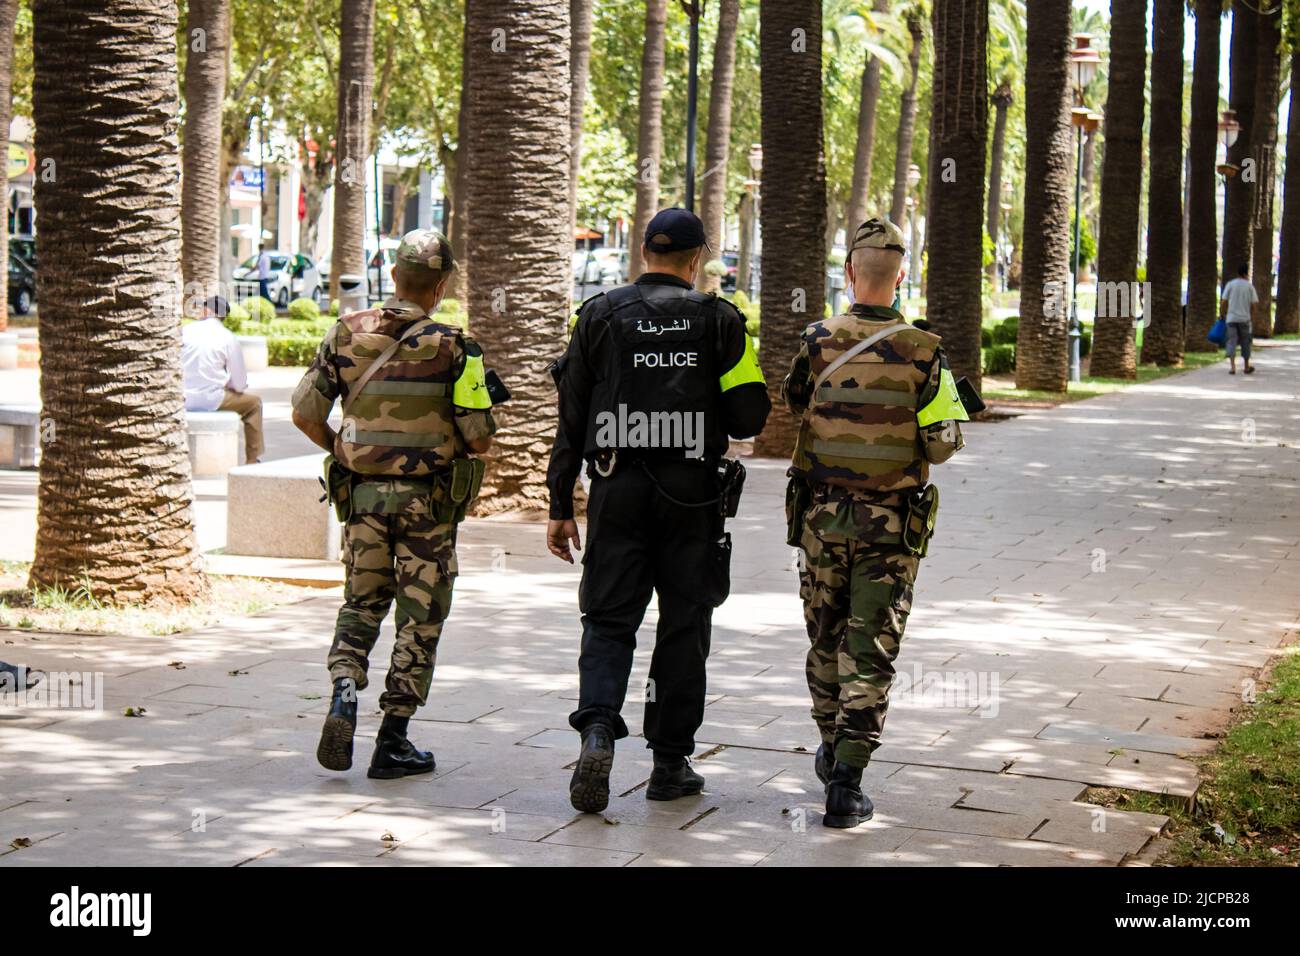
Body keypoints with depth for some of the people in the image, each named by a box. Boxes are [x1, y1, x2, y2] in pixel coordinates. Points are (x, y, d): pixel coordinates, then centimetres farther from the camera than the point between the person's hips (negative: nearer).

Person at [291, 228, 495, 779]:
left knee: (361, 602, 17)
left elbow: (305, 413, 1)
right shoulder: (450, 347, -9)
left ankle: (344, 692, -8)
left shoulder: (347, 334, 1)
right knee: (419, 617, 7)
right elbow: (479, 439, -10)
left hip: (362, 493, 3)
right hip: (427, 499, -3)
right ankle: (393, 743, 9)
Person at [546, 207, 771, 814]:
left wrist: (561, 505, 6)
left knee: (608, 620, 5)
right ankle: (670, 763, 15)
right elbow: (749, 416, -5)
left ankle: (597, 730, -19)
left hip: (617, 490, 1)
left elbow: (572, 417, 2)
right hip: (691, 494, -1)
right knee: (683, 626, 10)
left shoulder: (600, 314, 3)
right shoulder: (718, 319, 0)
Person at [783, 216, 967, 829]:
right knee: (869, 653, 1)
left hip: (821, 518, 2)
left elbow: (793, 400, 13)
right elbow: (943, 444, -9)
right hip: (891, 526, -1)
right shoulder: (922, 352, -10)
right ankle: (846, 783, -7)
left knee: (825, 642, 19)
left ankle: (833, 753, 36)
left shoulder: (818, 342, -7)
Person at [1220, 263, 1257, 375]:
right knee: (1245, 342, 12)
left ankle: (1232, 366, -15)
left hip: (1231, 318, 0)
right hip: (1245, 319, 0)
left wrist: (1221, 315, 10)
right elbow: (1253, 305, -1)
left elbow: (1223, 302, -2)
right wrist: (1253, 320, 7)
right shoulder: (1250, 287, -1)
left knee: (1231, 342, -1)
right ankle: (1247, 367, 23)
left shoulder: (1230, 284, 0)